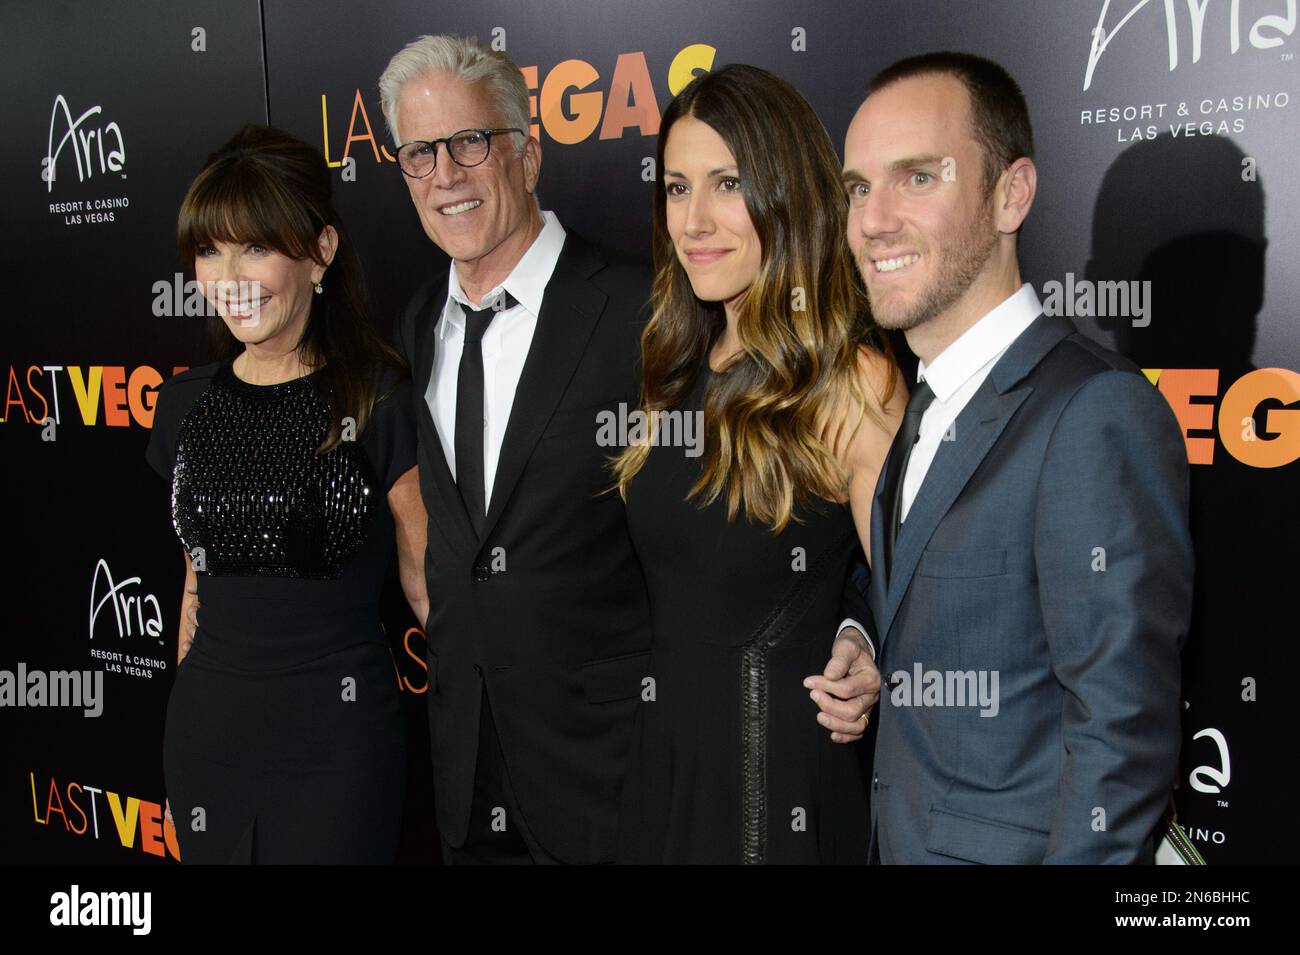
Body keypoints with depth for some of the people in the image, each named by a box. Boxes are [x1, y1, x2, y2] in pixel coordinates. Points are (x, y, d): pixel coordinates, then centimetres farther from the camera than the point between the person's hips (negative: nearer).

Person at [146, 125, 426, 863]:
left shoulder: (380, 400, -9)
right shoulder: (186, 404, 6)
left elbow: (428, 578, -6)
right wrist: (192, 710, 18)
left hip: (338, 740, -4)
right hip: (207, 736, 5)